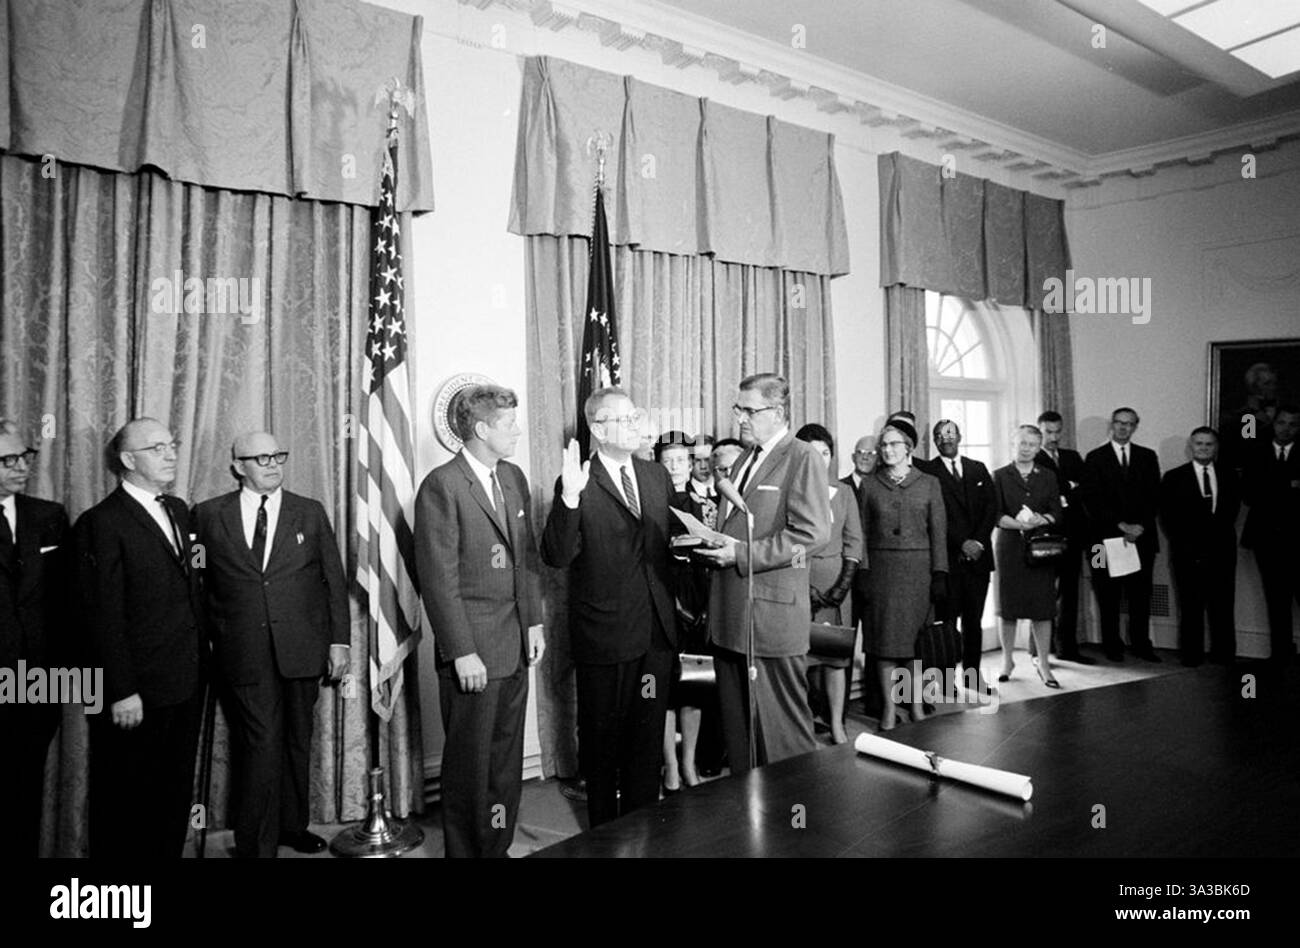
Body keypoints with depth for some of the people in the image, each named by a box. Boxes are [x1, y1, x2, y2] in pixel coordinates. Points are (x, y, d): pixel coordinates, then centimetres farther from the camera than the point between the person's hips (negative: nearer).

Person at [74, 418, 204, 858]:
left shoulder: (178, 510, 11)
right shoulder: (101, 522, -13)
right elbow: (104, 617, -16)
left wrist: (201, 659, 8)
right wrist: (121, 692, -17)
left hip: (186, 684, 7)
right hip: (138, 692, -7)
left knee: (176, 793, 18)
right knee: (125, 802, 10)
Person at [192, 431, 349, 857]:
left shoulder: (311, 513, 6)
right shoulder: (209, 515, 3)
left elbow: (334, 580, 6)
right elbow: (199, 581, 6)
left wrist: (339, 640, 2)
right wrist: (209, 638, -1)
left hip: (302, 648, 2)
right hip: (244, 651, -2)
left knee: (297, 741, 14)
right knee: (260, 745, -4)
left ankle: (293, 826, 31)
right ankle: (257, 844, 10)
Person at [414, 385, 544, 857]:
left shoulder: (514, 478, 10)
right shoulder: (441, 486, -14)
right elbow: (438, 579, -16)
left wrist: (534, 622, 10)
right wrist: (463, 653, -17)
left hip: (515, 644, 7)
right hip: (472, 650, -7)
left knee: (507, 759, 16)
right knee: (469, 762, 8)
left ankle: (499, 846, 32)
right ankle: (465, 849, 26)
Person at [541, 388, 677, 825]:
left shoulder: (657, 476, 8)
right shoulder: (578, 485, -11)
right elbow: (557, 556, -22)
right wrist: (569, 496, -33)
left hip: (656, 631, 5)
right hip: (605, 636, -5)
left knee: (648, 736, 16)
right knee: (600, 739, 13)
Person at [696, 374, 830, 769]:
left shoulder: (802, 458, -8)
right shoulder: (744, 459, 18)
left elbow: (813, 532, -18)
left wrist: (742, 554, -20)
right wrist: (713, 546, 5)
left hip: (773, 614, -8)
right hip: (731, 614, 8)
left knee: (781, 724, 3)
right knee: (736, 720, 17)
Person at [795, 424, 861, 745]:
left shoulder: (844, 492, 9)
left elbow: (854, 541, 7)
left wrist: (843, 585, -5)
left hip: (835, 582, 3)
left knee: (835, 655, 4)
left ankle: (837, 725, 11)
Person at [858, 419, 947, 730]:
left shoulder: (928, 484, 6)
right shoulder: (870, 484, 7)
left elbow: (939, 532, 3)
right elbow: (863, 532, 5)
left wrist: (939, 575, -4)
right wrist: (863, 573, -3)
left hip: (919, 567, 0)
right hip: (882, 568, 0)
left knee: (918, 635, 3)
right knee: (885, 637, 0)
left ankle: (917, 704, 15)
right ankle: (889, 706, 10)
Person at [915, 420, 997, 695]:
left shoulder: (978, 469, 15)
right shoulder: (927, 471, 0)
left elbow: (991, 507, 8)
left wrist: (978, 541, -6)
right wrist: (962, 543, -13)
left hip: (978, 556, 4)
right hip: (947, 557, -4)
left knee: (974, 620, 9)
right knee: (946, 619, -3)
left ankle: (972, 676, 18)